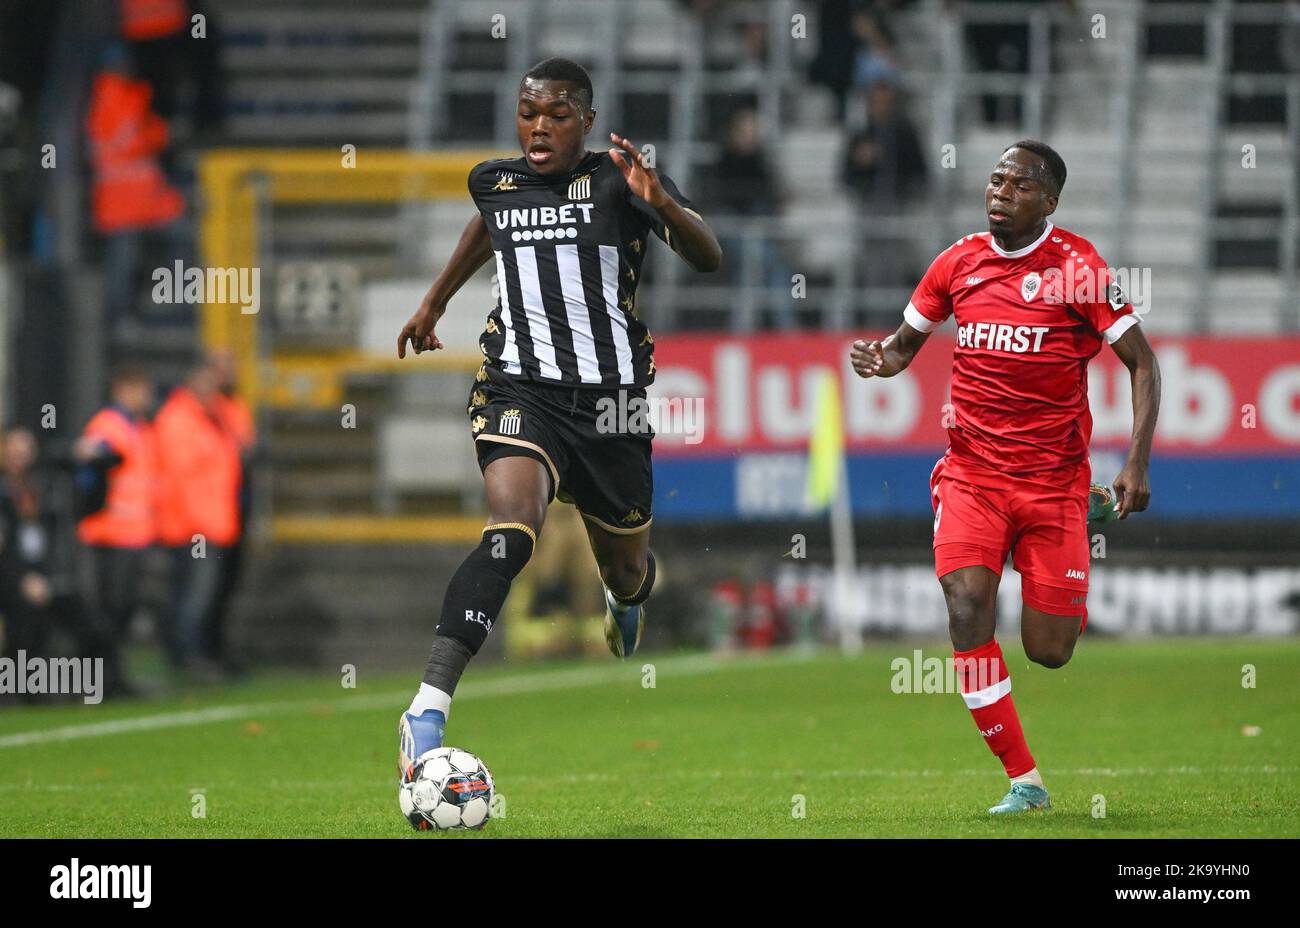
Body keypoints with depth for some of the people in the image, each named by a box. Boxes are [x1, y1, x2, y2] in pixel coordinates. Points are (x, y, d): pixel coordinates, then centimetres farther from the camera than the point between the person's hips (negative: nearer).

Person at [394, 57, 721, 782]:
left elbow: (708, 258, -18)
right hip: (520, 389, 0)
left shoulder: (617, 180, -6)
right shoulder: (496, 182, 6)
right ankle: (429, 709, -38)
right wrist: (436, 299, 39)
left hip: (610, 397, 0)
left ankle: (629, 601, 59)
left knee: (626, 572, 16)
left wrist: (660, 202, -36)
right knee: (512, 531, -29)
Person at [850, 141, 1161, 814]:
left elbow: (1142, 362, -4)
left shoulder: (1078, 267, -7)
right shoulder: (958, 262, 4)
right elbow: (906, 342, 17)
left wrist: (1137, 462, -13)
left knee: (1048, 652, -2)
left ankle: (1073, 603, 39)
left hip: (1054, 480, -2)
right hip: (971, 474, 2)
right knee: (967, 607, -21)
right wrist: (879, 358, -8)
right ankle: (1023, 779, -12)